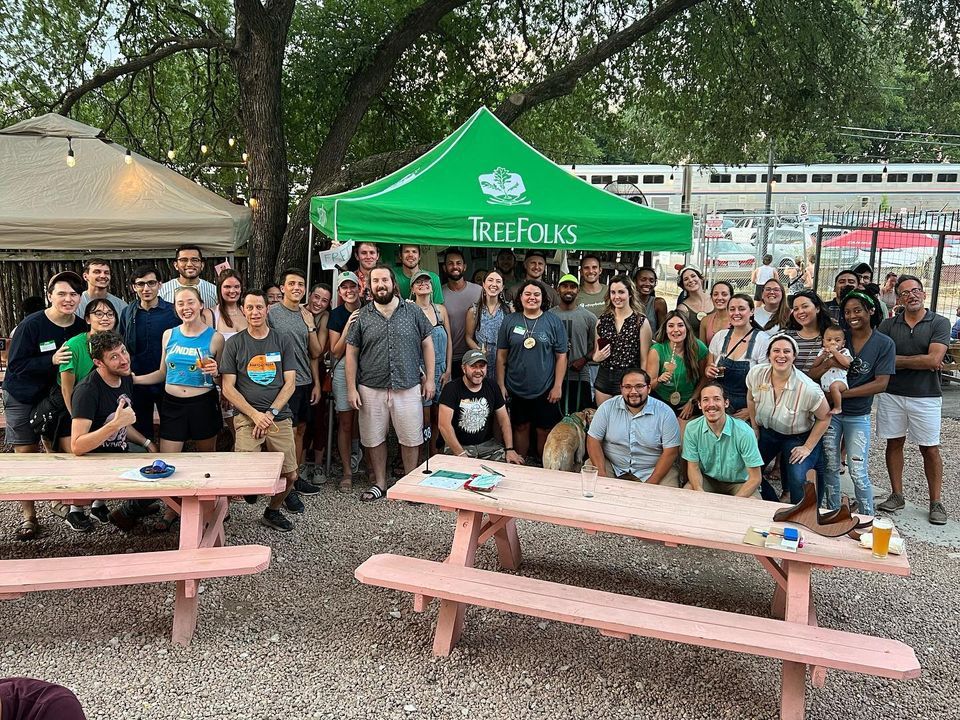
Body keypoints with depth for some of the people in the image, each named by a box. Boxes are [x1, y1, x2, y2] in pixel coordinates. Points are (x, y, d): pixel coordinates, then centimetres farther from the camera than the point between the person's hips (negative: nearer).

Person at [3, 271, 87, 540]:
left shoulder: (82, 328, -6)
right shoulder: (31, 324, -18)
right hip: (23, 399, -3)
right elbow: (15, 364, -18)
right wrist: (51, 361, -31)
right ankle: (28, 517, 9)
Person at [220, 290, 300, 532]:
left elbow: (290, 383, 3)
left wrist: (270, 413, -9)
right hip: (247, 417, -1)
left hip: (279, 417, 2)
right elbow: (228, 387, 1)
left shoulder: (283, 340, 7)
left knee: (290, 475, 2)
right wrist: (255, 414, -10)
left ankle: (272, 511, 28)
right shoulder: (234, 343, 5)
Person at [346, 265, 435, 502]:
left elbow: (427, 344, 5)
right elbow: (351, 352, 3)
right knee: (374, 439, 10)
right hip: (371, 389, 1)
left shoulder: (413, 311, 1)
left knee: (411, 438, 7)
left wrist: (429, 378, 0)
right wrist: (351, 388, -2)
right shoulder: (361, 316, 2)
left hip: (408, 388, -1)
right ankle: (379, 484, 27)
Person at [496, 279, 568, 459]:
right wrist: (500, 385, 0)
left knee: (544, 431, 6)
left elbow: (561, 357, -2)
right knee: (520, 428, 14)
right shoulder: (510, 321, 1)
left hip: (545, 390, -1)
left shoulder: (553, 321, -3)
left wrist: (558, 386, -7)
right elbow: (501, 356, 3)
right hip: (516, 389, 2)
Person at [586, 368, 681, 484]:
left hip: (650, 471, -1)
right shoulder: (607, 408, -3)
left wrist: (651, 483, -17)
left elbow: (671, 452, -9)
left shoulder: (665, 413, -7)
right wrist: (602, 475, -14)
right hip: (613, 467, 1)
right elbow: (593, 440, -3)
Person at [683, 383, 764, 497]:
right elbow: (693, 467, -5)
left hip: (739, 482, -2)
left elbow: (755, 478, -19)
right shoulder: (692, 429, -13)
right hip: (707, 479, 2)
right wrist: (701, 493, -26)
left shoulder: (744, 432, -22)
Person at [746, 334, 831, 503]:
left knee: (798, 479, -24)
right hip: (766, 431, 4)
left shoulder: (808, 388, -28)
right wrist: (755, 428, 9)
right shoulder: (756, 374, -17)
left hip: (798, 437, -4)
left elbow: (824, 418, -12)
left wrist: (808, 448, -11)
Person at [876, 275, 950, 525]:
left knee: (930, 449, 4)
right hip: (892, 394, 2)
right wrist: (920, 362, -14)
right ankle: (897, 495, 21)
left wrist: (897, 360, -9)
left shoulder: (940, 323, -3)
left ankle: (936, 502, 14)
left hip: (926, 396, -2)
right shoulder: (888, 325, 4)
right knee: (894, 443, 9)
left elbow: (934, 360, -15)